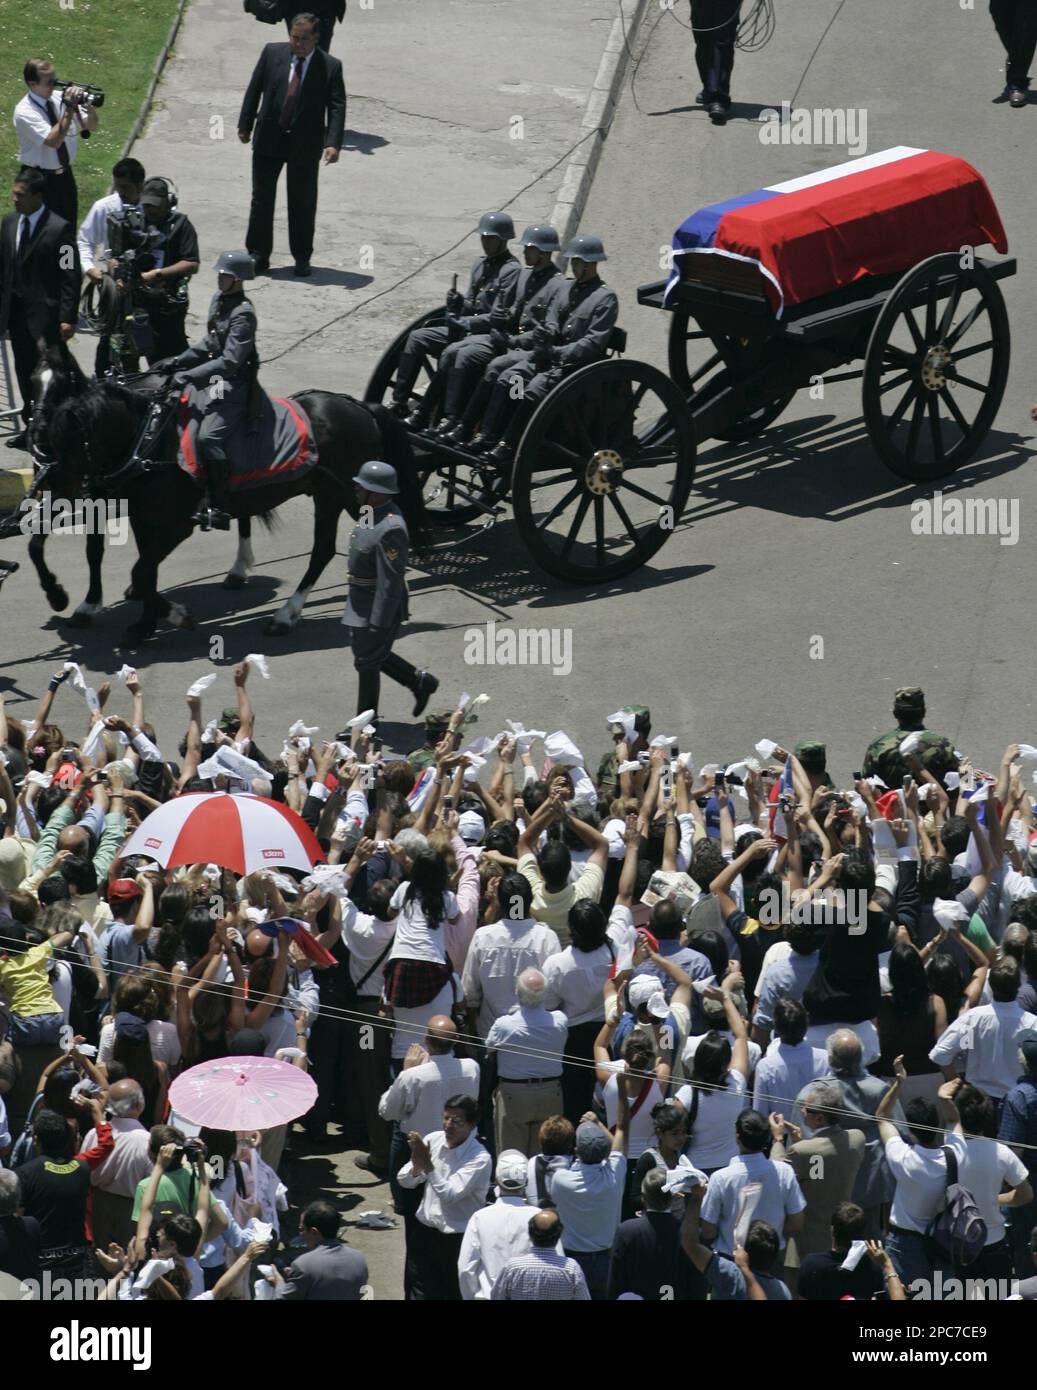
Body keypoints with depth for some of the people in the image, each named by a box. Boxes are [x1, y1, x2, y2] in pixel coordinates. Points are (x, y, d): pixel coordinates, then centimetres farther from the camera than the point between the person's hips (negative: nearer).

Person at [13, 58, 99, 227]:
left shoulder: (59, 98, -3)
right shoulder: (24, 112, -21)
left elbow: (91, 126, 2)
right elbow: (54, 141, -32)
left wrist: (90, 106, -20)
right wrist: (69, 108, -32)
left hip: (65, 175, 6)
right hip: (41, 179, -6)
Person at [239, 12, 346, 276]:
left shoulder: (330, 67, -8)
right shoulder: (272, 54, -2)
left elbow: (337, 106, -11)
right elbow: (254, 90, 5)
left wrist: (333, 143, -22)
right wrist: (245, 125, 4)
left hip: (305, 145, -2)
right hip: (269, 139, 2)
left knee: (303, 204, 5)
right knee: (261, 199, 6)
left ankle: (302, 258, 17)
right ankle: (258, 256, 15)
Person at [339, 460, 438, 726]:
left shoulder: (390, 529, -29)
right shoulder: (373, 513, 1)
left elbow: (390, 582, -27)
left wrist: (379, 623, -24)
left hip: (380, 604, -10)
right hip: (361, 601, 10)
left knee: (367, 662, 5)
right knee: (369, 653, 21)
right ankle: (419, 682, 34)